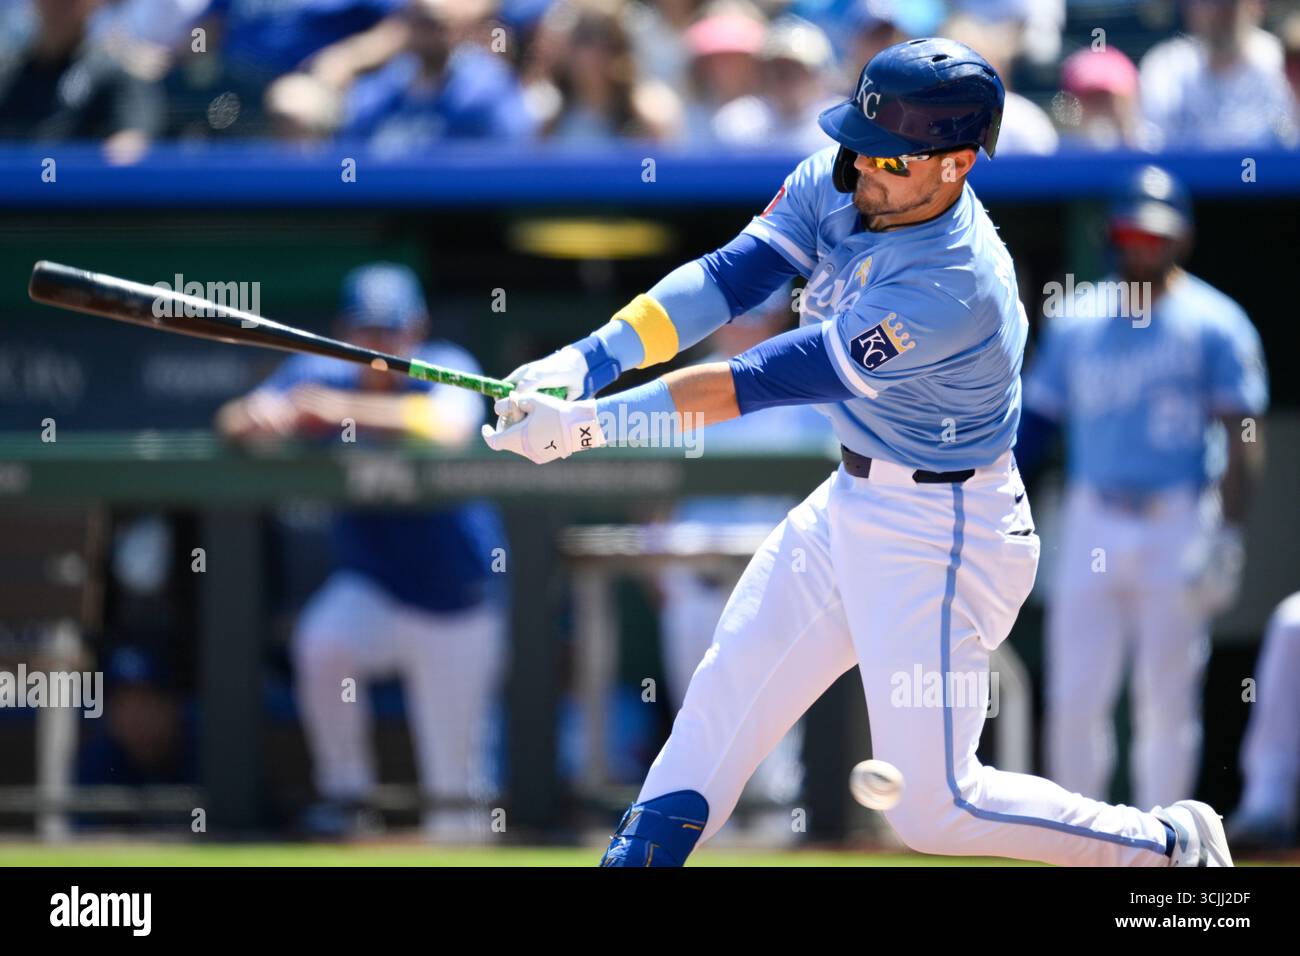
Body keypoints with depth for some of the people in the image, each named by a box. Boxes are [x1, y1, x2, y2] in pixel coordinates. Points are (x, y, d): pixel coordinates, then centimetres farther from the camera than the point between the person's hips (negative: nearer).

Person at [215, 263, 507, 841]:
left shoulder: (446, 369, -16)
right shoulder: (317, 377, -7)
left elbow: (448, 424, -39)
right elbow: (232, 422, -18)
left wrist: (345, 408, -52)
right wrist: (256, 417, -44)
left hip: (456, 596, -2)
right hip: (370, 589, 2)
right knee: (321, 644, -33)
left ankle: (458, 800, 37)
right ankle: (347, 791, -14)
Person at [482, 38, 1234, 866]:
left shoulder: (955, 288, -31)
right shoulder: (838, 186, -7)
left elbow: (765, 382, -31)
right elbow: (728, 277, -13)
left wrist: (592, 423, -30)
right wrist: (589, 359, -28)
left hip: (941, 535, -8)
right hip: (849, 506, 8)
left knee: (931, 806, -4)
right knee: (724, 700, 13)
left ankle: (1169, 846, 12)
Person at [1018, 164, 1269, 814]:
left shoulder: (1213, 324, -2)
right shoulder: (1074, 322, 11)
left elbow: (1244, 441, -6)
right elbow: (1036, 419, 15)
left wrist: (1226, 536, -15)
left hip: (1176, 528, -4)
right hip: (1091, 527, 4)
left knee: (1167, 702, -2)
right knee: (1074, 700, 0)